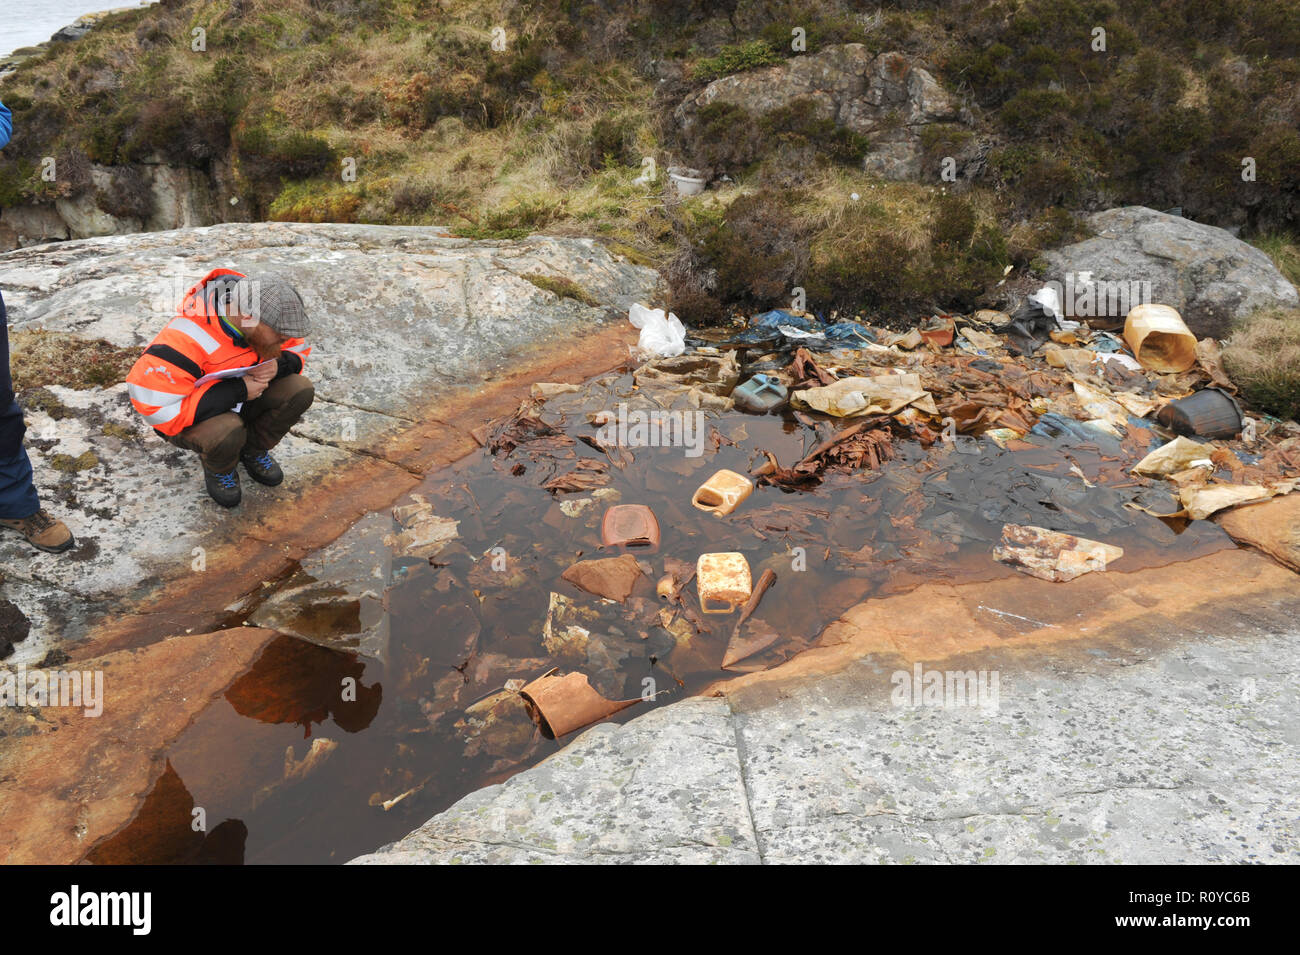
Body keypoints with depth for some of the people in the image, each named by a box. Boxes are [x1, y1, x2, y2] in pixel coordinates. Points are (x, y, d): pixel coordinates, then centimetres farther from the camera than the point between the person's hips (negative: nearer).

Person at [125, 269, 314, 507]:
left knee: (300, 389, -19)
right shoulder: (186, 340, -35)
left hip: (238, 406, 6)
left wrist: (279, 365, -24)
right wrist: (237, 390, -35)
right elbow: (158, 410, -35)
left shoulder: (265, 318, -16)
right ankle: (218, 468, 0)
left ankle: (253, 450, 7)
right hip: (192, 419, -5)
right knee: (227, 432, -39)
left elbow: (298, 349, 2)